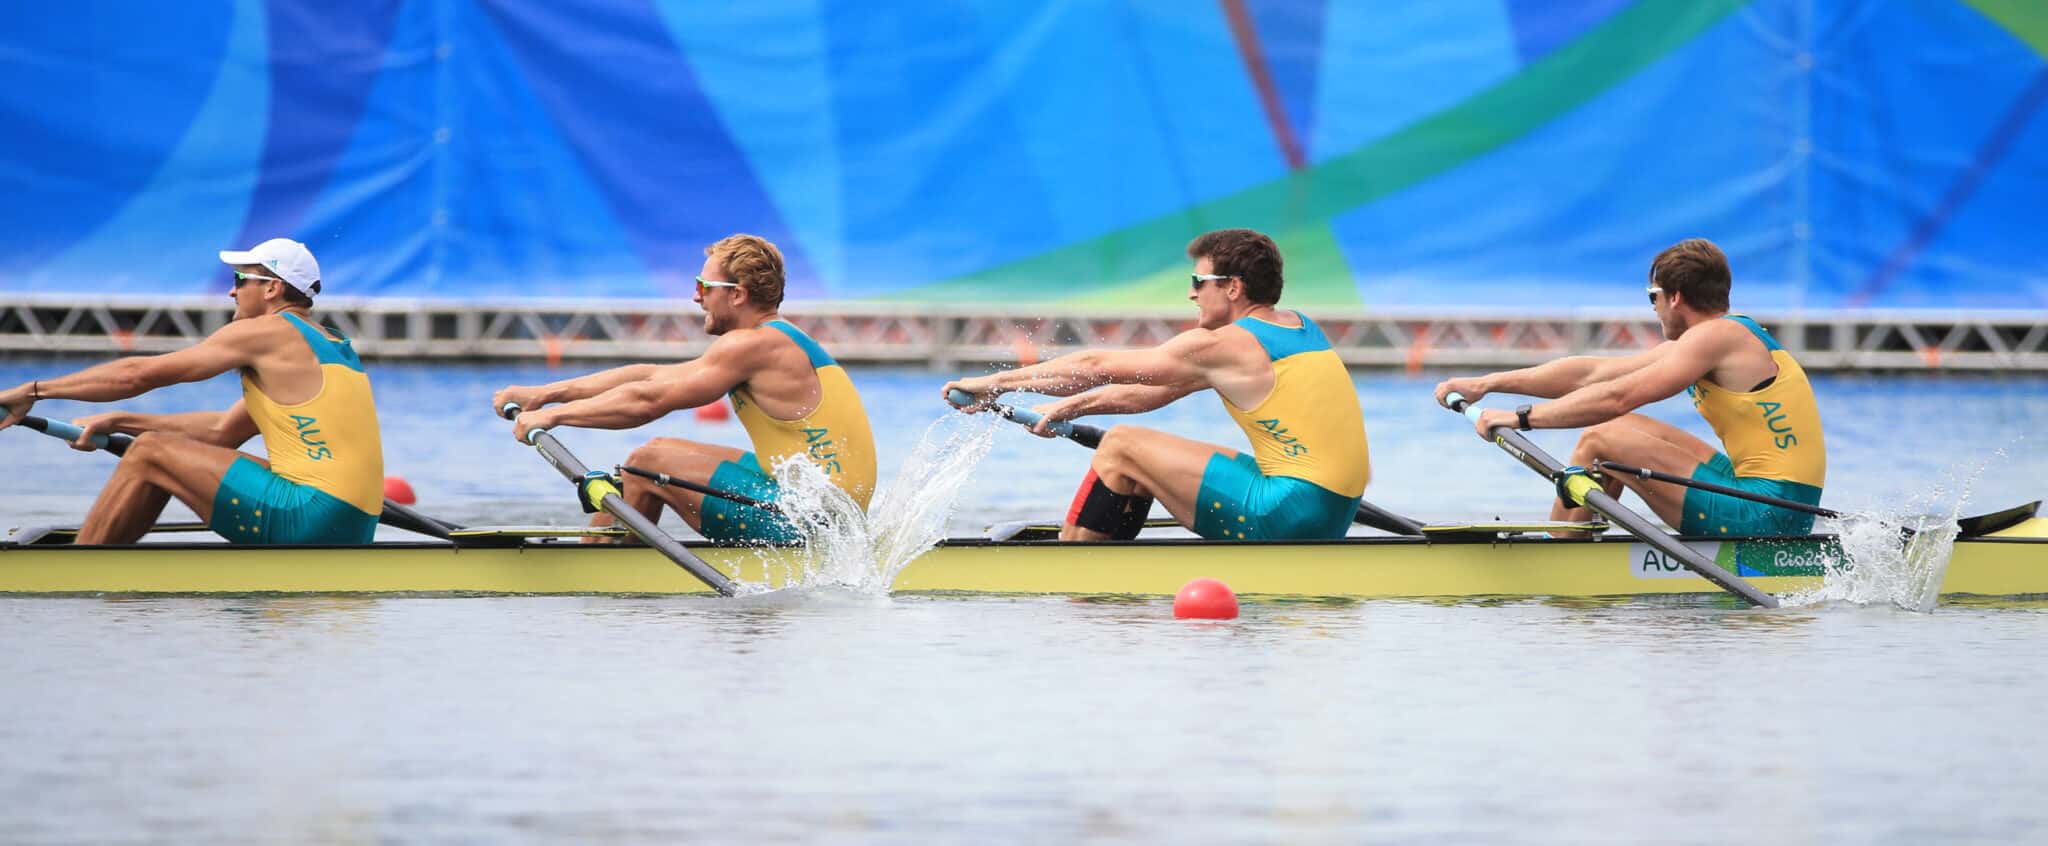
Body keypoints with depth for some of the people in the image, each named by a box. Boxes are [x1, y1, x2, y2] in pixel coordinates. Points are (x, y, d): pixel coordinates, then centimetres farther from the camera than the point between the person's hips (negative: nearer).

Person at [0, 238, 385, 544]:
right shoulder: (327, 344, 22)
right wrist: (118, 422, 22)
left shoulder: (266, 333, -4)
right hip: (351, 532, 9)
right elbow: (224, 431, 25)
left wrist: (34, 390, 6)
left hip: (314, 519, -9)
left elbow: (140, 374, -1)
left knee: (150, 453, -1)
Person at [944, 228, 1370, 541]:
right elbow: (1156, 390, 23)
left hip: (1286, 515, -9)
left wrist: (994, 382, 7)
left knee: (1121, 447, -1)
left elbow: (1097, 367, -1)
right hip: (1332, 520, 9)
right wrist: (1073, 406, 22)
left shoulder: (1222, 345, -9)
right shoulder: (1299, 328, 17)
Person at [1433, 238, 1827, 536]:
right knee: (1629, 432, 20)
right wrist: (1488, 384, 15)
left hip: (1762, 516, -10)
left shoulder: (1716, 336, -12)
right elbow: (1593, 373, 17)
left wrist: (1522, 417, -14)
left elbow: (1617, 396, -20)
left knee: (1601, 438, -4)